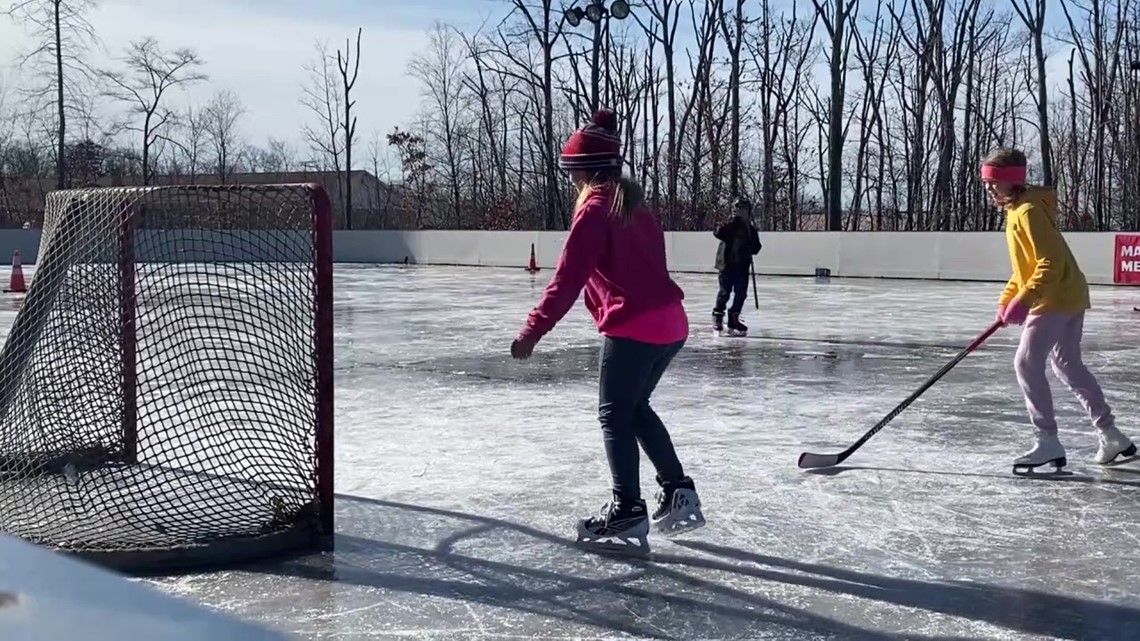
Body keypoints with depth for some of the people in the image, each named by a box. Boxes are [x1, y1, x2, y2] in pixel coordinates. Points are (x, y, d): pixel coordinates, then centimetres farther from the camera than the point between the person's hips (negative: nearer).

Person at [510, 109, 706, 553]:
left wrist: (534, 330, -16)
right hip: (670, 323, 9)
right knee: (636, 409, 21)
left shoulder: (595, 209, -9)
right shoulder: (634, 204, 17)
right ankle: (678, 494, 24)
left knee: (615, 416, -1)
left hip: (634, 328, -9)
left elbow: (568, 278, -16)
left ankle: (628, 515, -2)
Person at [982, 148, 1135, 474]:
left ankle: (1048, 441, -8)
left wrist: (1023, 299, -28)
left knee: (1027, 363, -12)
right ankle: (1111, 435, 25)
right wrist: (1008, 298, 13)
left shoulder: (1029, 211, -17)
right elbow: (1027, 264, 21)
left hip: (1056, 298, -11)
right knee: (1068, 364, 17)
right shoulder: (1017, 211, 14)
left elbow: (1050, 263, -25)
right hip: (1070, 296, 11)